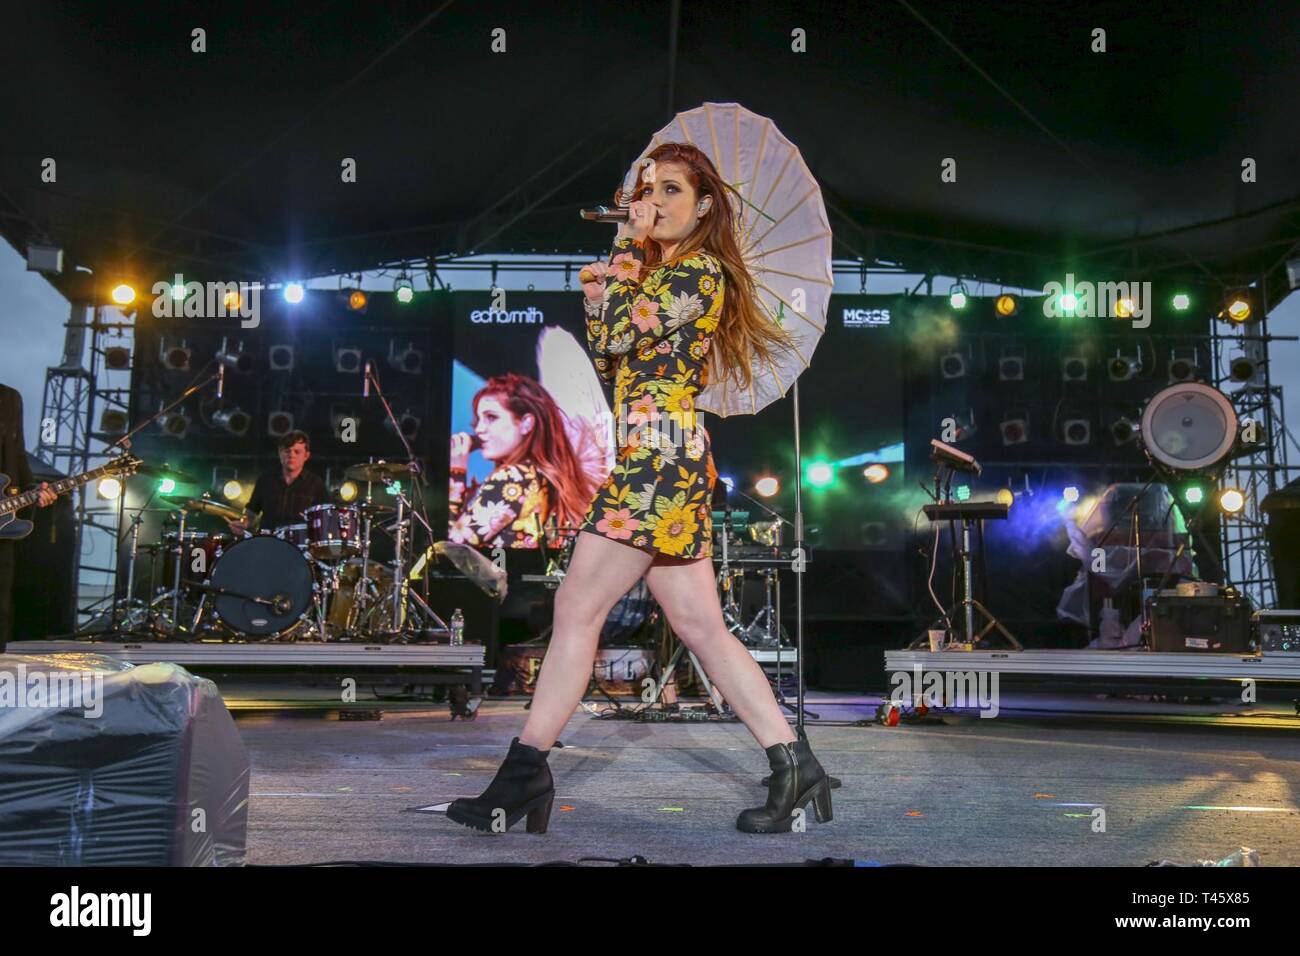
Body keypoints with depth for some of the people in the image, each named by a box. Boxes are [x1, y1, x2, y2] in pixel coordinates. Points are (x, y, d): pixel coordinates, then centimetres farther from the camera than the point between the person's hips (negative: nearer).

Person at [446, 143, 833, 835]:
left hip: (657, 457, -10)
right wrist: (600, 294, 7)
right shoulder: (661, 272, 23)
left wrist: (629, 244, -7)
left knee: (578, 606, -6)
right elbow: (607, 361, 22)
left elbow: (617, 335, -17)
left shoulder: (699, 272, -6)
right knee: (699, 623, 8)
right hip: (675, 461, 10)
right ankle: (793, 766, 11)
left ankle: (524, 772, 3)